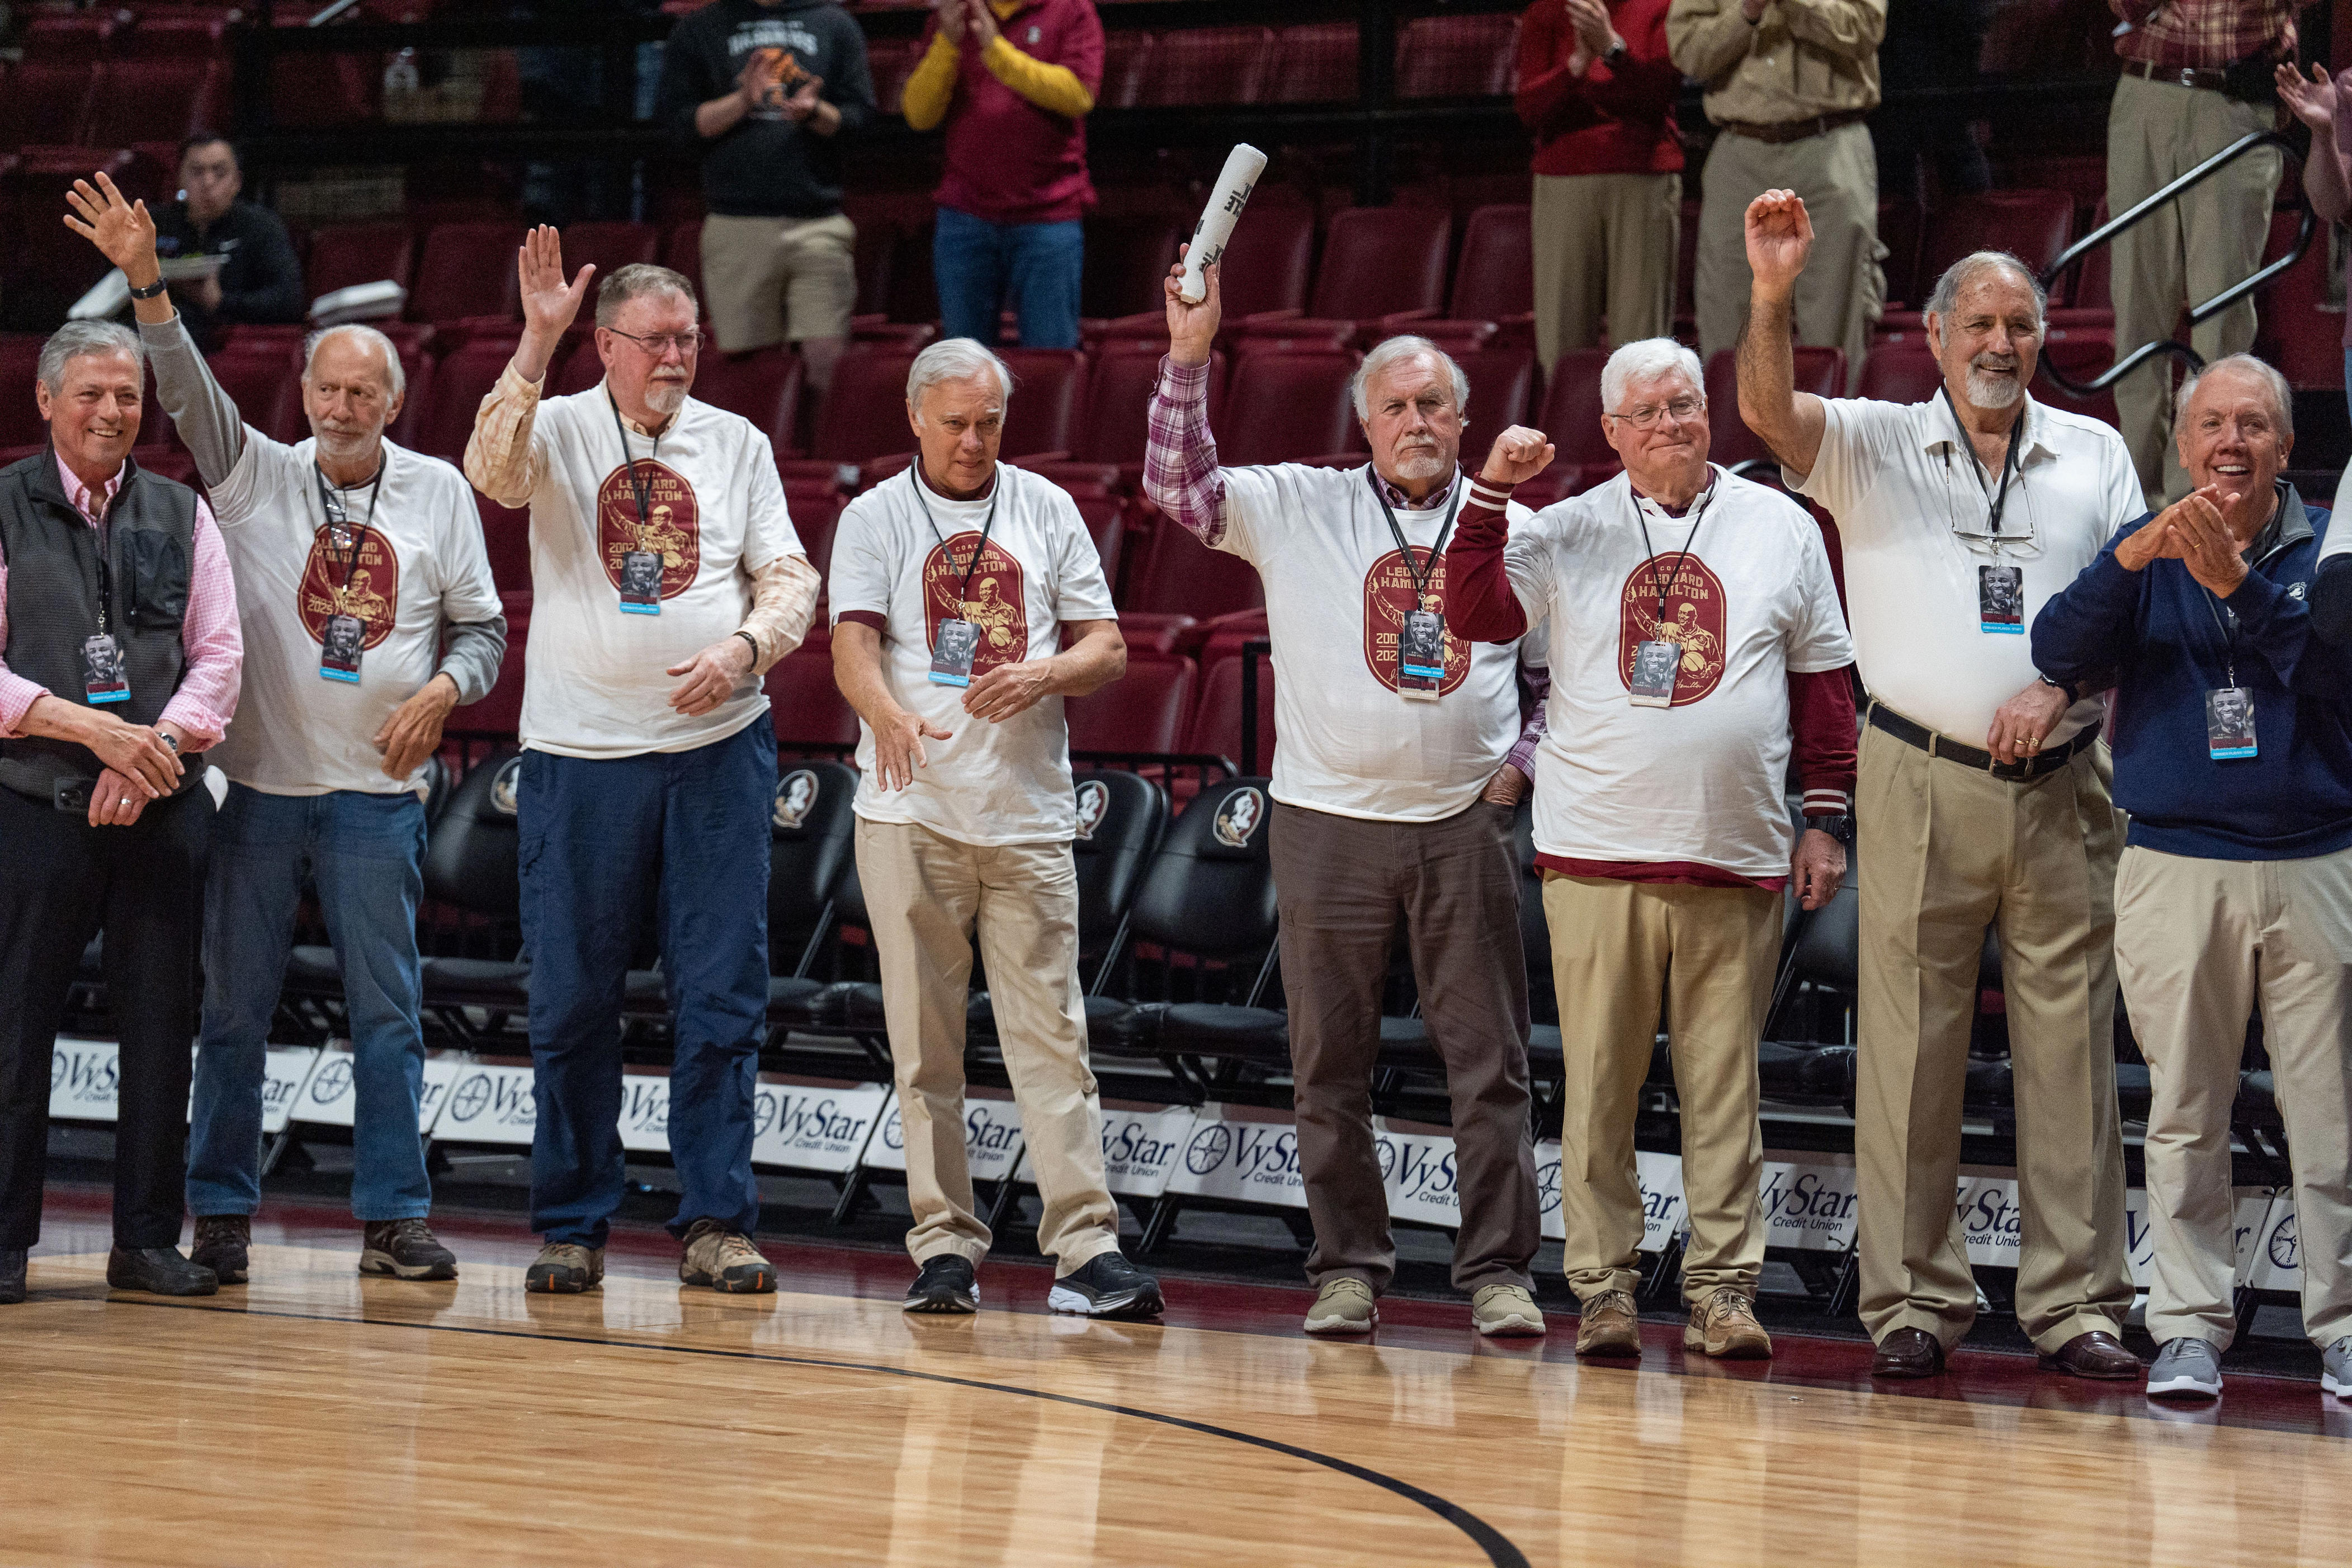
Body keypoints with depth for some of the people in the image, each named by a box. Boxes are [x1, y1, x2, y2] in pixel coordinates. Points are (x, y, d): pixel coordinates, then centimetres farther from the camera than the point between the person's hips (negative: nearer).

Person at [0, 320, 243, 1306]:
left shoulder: (182, 515, 13)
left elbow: (219, 657, 8)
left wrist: (155, 748, -9)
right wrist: (94, 728, -15)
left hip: (161, 807, 3)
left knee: (159, 1023, 3)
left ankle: (147, 1241, 10)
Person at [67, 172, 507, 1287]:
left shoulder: (437, 492, 6)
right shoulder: (258, 477, 4)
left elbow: (482, 626, 11)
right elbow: (188, 390, -9)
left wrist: (444, 690, -9)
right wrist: (148, 284, -24)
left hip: (378, 794, 0)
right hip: (261, 784, 0)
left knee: (387, 1014, 1)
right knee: (234, 1009, 3)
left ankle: (394, 1217, 6)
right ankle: (221, 1215, 9)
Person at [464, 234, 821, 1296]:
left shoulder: (736, 443, 10)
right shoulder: (560, 429, 4)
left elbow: (789, 577, 7)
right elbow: (493, 473, -18)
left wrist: (744, 647, -12)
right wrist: (535, 344, -26)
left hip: (718, 749, 2)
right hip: (581, 757, -1)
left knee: (721, 997, 0)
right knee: (573, 1000, 2)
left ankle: (715, 1221, 6)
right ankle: (572, 1227, 10)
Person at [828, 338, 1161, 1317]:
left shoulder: (1047, 511, 12)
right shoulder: (875, 519, 5)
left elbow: (1107, 650, 10)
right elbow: (853, 646, -7)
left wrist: (1044, 675, -12)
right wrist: (893, 716, -29)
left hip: (1029, 813, 1)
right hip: (912, 811, -1)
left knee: (1051, 1033, -4)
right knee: (926, 1042, 1)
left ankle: (1088, 1248, -8)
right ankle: (945, 1246, 5)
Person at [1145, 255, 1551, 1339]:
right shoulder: (1298, 508, 5)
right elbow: (1178, 483, -5)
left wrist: (1524, 761, 2)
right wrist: (1189, 354, -15)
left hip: (1466, 823, 0)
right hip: (1331, 819, 0)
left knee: (1489, 1059, -1)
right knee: (1331, 1063, 3)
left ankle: (1499, 1270, 4)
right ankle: (1349, 1267, 10)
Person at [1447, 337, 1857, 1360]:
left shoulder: (1782, 529, 9)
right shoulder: (1569, 533, 7)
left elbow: (1823, 680, 11)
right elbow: (1479, 616, -4)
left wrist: (1825, 818, 7)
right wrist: (1490, 496, -12)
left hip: (1737, 855, 0)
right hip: (1598, 853, 0)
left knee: (1723, 1084, 2)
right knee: (1600, 1079, 2)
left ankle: (1722, 1285, 6)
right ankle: (1603, 1287, 7)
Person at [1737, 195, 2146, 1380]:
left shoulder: (2094, 455, 13)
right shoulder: (1873, 446, 7)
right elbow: (1768, 409, -11)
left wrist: (2063, 687, -7)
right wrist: (1772, 295, -27)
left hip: (2061, 789, 2)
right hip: (1922, 782, -2)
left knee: (2070, 1045, 0)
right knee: (1910, 1043, -2)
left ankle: (2075, 1301, 3)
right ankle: (1912, 1298, 3)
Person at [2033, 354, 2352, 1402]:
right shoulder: (2144, 554, 11)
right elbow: (2058, 653, -5)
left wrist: (2237, 586, -21)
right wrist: (2134, 561, -20)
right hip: (2176, 870, 1)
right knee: (2186, 1118, 1)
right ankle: (2189, 1327, 5)